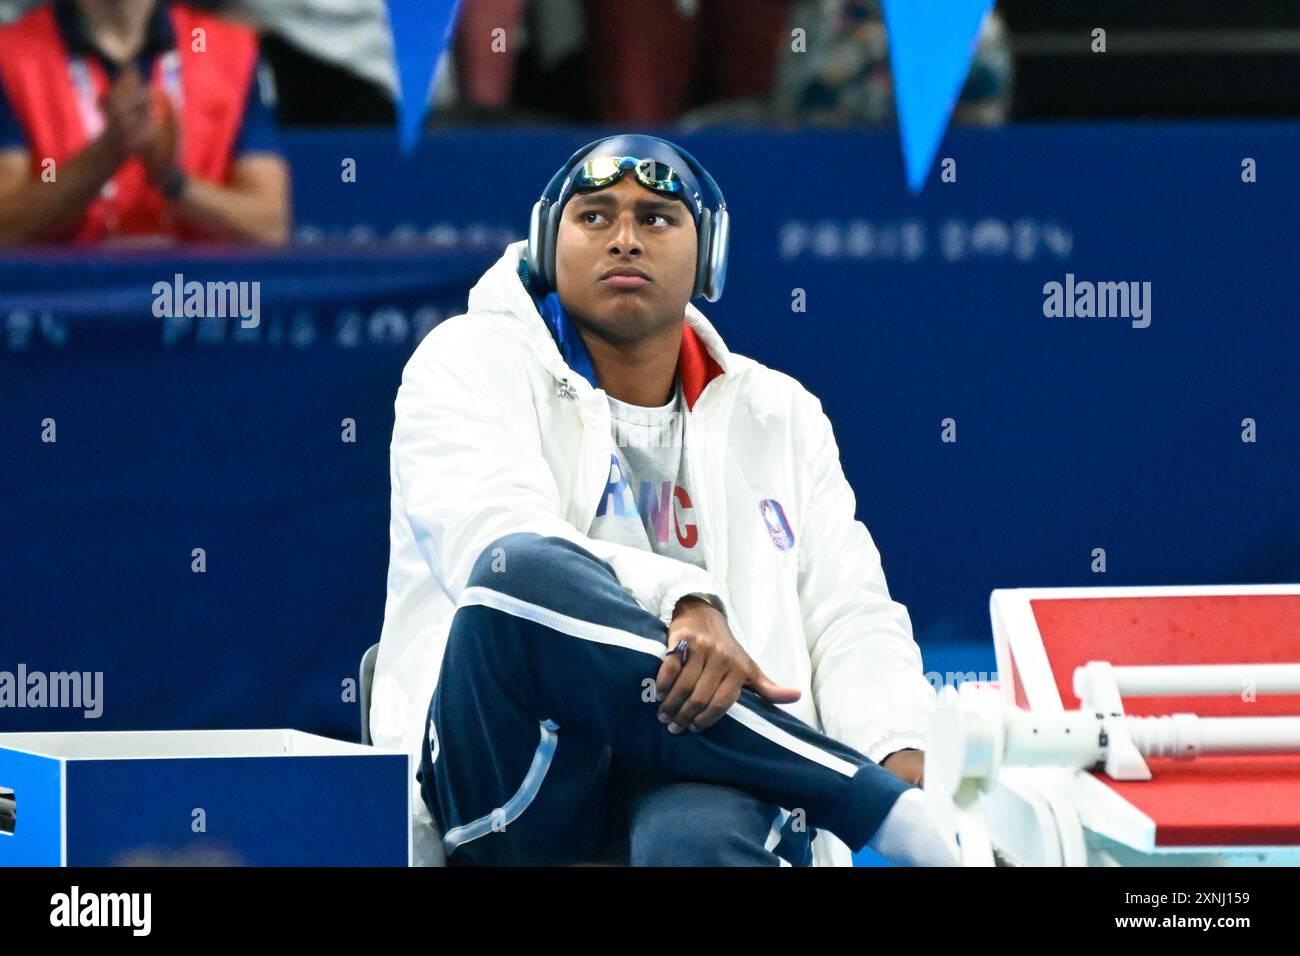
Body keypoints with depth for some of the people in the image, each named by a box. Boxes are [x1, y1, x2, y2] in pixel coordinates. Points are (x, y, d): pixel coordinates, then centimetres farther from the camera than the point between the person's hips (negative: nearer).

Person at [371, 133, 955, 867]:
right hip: (515, 779, -1)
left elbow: (851, 618, 13)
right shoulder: (473, 362, 11)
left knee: (700, 833, -40)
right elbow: (497, 540, -10)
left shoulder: (777, 415, 24)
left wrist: (905, 759, -11)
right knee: (526, 572, -36)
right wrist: (680, 601, -29)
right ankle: (890, 810, -34)